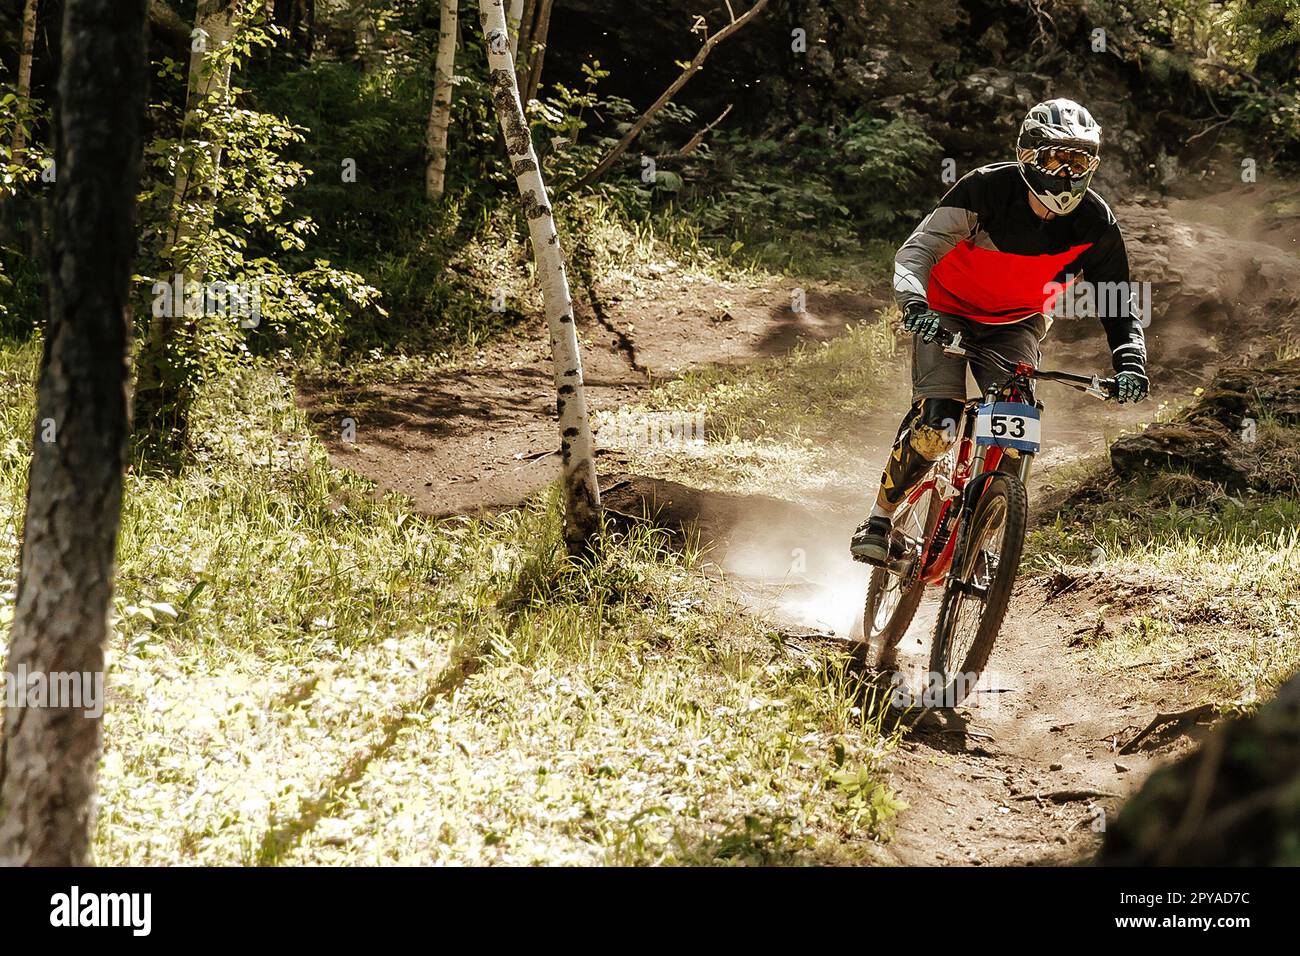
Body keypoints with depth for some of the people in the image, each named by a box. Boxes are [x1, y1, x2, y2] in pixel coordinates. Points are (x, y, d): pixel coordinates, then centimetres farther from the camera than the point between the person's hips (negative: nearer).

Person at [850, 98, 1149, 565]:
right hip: (947, 312, -2)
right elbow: (918, 248, -26)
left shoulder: (1096, 227, -19)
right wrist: (914, 301, -45)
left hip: (1016, 324, 3)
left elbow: (1118, 305, -12)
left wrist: (1129, 361, -31)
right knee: (934, 427, -22)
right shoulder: (987, 188, -27)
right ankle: (879, 519, -3)